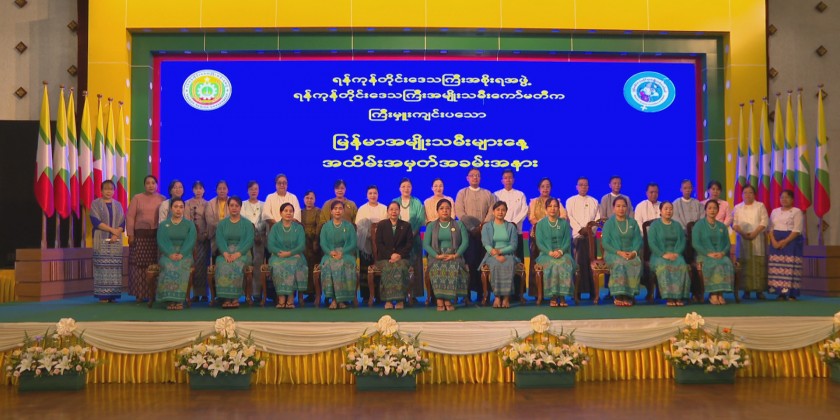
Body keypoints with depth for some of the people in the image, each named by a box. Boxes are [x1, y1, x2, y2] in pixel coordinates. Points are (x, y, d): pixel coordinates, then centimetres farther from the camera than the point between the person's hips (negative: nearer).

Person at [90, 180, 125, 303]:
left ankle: (113, 294, 1)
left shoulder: (118, 205, 13)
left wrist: (116, 234, -11)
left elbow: (122, 222, 7)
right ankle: (102, 295, -6)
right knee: (102, 267, -7)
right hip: (101, 240, -3)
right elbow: (95, 221, -8)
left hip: (116, 241, 3)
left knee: (114, 267, -2)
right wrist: (111, 229, -13)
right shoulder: (96, 203, 3)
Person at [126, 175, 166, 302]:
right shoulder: (137, 198, 7)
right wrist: (130, 234, -4)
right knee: (140, 264, -2)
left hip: (158, 235, 1)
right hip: (141, 235, 0)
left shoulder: (162, 199, 9)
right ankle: (140, 294, 3)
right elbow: (130, 216, 3)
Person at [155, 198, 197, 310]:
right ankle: (170, 299, -34)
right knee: (168, 266, -33)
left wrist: (181, 254, -19)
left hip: (185, 254, -1)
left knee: (181, 266, -34)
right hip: (168, 254, 1)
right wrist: (171, 254, -19)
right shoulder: (163, 225, 15)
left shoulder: (190, 224, 13)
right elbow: (162, 241, 0)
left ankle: (179, 300, -35)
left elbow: (190, 241, -2)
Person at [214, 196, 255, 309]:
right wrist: (225, 253, -18)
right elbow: (219, 240, 2)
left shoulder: (247, 224, 10)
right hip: (225, 253, 2)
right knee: (223, 265, -32)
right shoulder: (222, 224, 16)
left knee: (236, 265, -35)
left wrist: (237, 254, -19)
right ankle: (226, 298, -33)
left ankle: (235, 298, -30)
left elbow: (249, 241, -3)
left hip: (242, 253, -2)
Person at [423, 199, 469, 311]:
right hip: (437, 257, 0)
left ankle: (448, 300, -30)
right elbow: (426, 244, 4)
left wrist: (455, 255, -12)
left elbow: (465, 241, 4)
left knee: (454, 268, -36)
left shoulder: (459, 225, 16)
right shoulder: (431, 226, 16)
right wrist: (437, 255, -12)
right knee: (437, 268, -35)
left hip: (454, 256, 0)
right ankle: (439, 300, -31)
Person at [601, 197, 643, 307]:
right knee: (619, 264, -37)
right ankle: (619, 295, -35)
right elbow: (605, 243, -2)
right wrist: (619, 252, -16)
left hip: (631, 253, 2)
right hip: (613, 253, -2)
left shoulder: (633, 222, 16)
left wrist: (634, 252, -12)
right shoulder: (608, 223, 7)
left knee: (636, 264, -33)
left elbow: (638, 240, 9)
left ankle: (629, 296, -29)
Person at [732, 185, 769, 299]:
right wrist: (742, 233, -11)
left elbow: (764, 221, 1)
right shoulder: (737, 208, 15)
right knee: (744, 265, -4)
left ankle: (759, 290, -5)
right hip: (742, 239, 1)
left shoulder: (760, 206, 11)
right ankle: (746, 290, -3)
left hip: (757, 239, -1)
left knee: (758, 264, -7)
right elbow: (734, 223, 6)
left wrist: (755, 232, -12)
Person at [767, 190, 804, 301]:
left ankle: (792, 293, -8)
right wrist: (773, 241, -8)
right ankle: (781, 293, 0)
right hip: (776, 242, 4)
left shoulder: (797, 212, 0)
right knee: (777, 266, -2)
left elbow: (797, 230, -9)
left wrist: (785, 241, -18)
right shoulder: (775, 212, 14)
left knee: (790, 266, -10)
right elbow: (770, 228, 9)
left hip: (791, 241, -4)